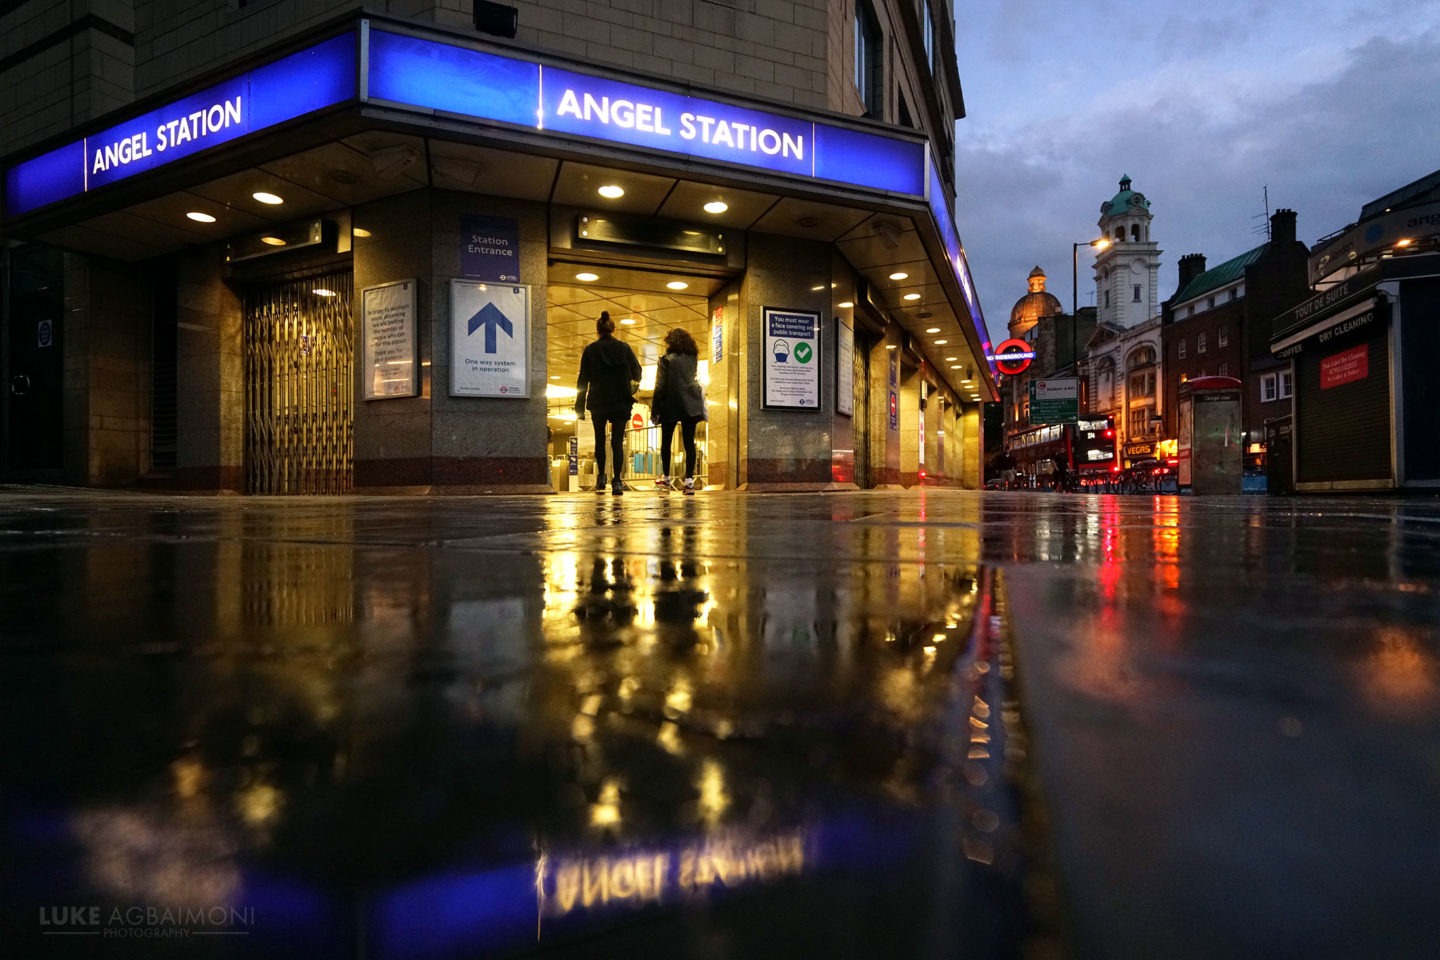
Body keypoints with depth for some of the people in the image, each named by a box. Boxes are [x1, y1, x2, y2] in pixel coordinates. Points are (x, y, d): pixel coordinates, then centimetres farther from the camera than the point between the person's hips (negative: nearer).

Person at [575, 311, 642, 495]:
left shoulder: (590, 350, 2)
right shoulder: (623, 347, 2)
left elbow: (583, 379, 1)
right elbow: (637, 372, 5)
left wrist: (580, 405, 5)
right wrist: (634, 382, 28)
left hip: (598, 402, 1)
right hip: (620, 402, 0)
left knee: (600, 440, 17)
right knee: (617, 441, -1)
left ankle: (601, 477, 15)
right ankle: (617, 482, -10)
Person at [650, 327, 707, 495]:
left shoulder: (666, 360, -7)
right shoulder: (693, 359, 6)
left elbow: (660, 387, -8)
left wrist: (654, 410, -4)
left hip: (670, 405, -3)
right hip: (690, 405, 3)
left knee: (666, 442, 12)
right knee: (689, 443, 0)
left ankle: (666, 478, 17)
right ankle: (689, 481, -5)